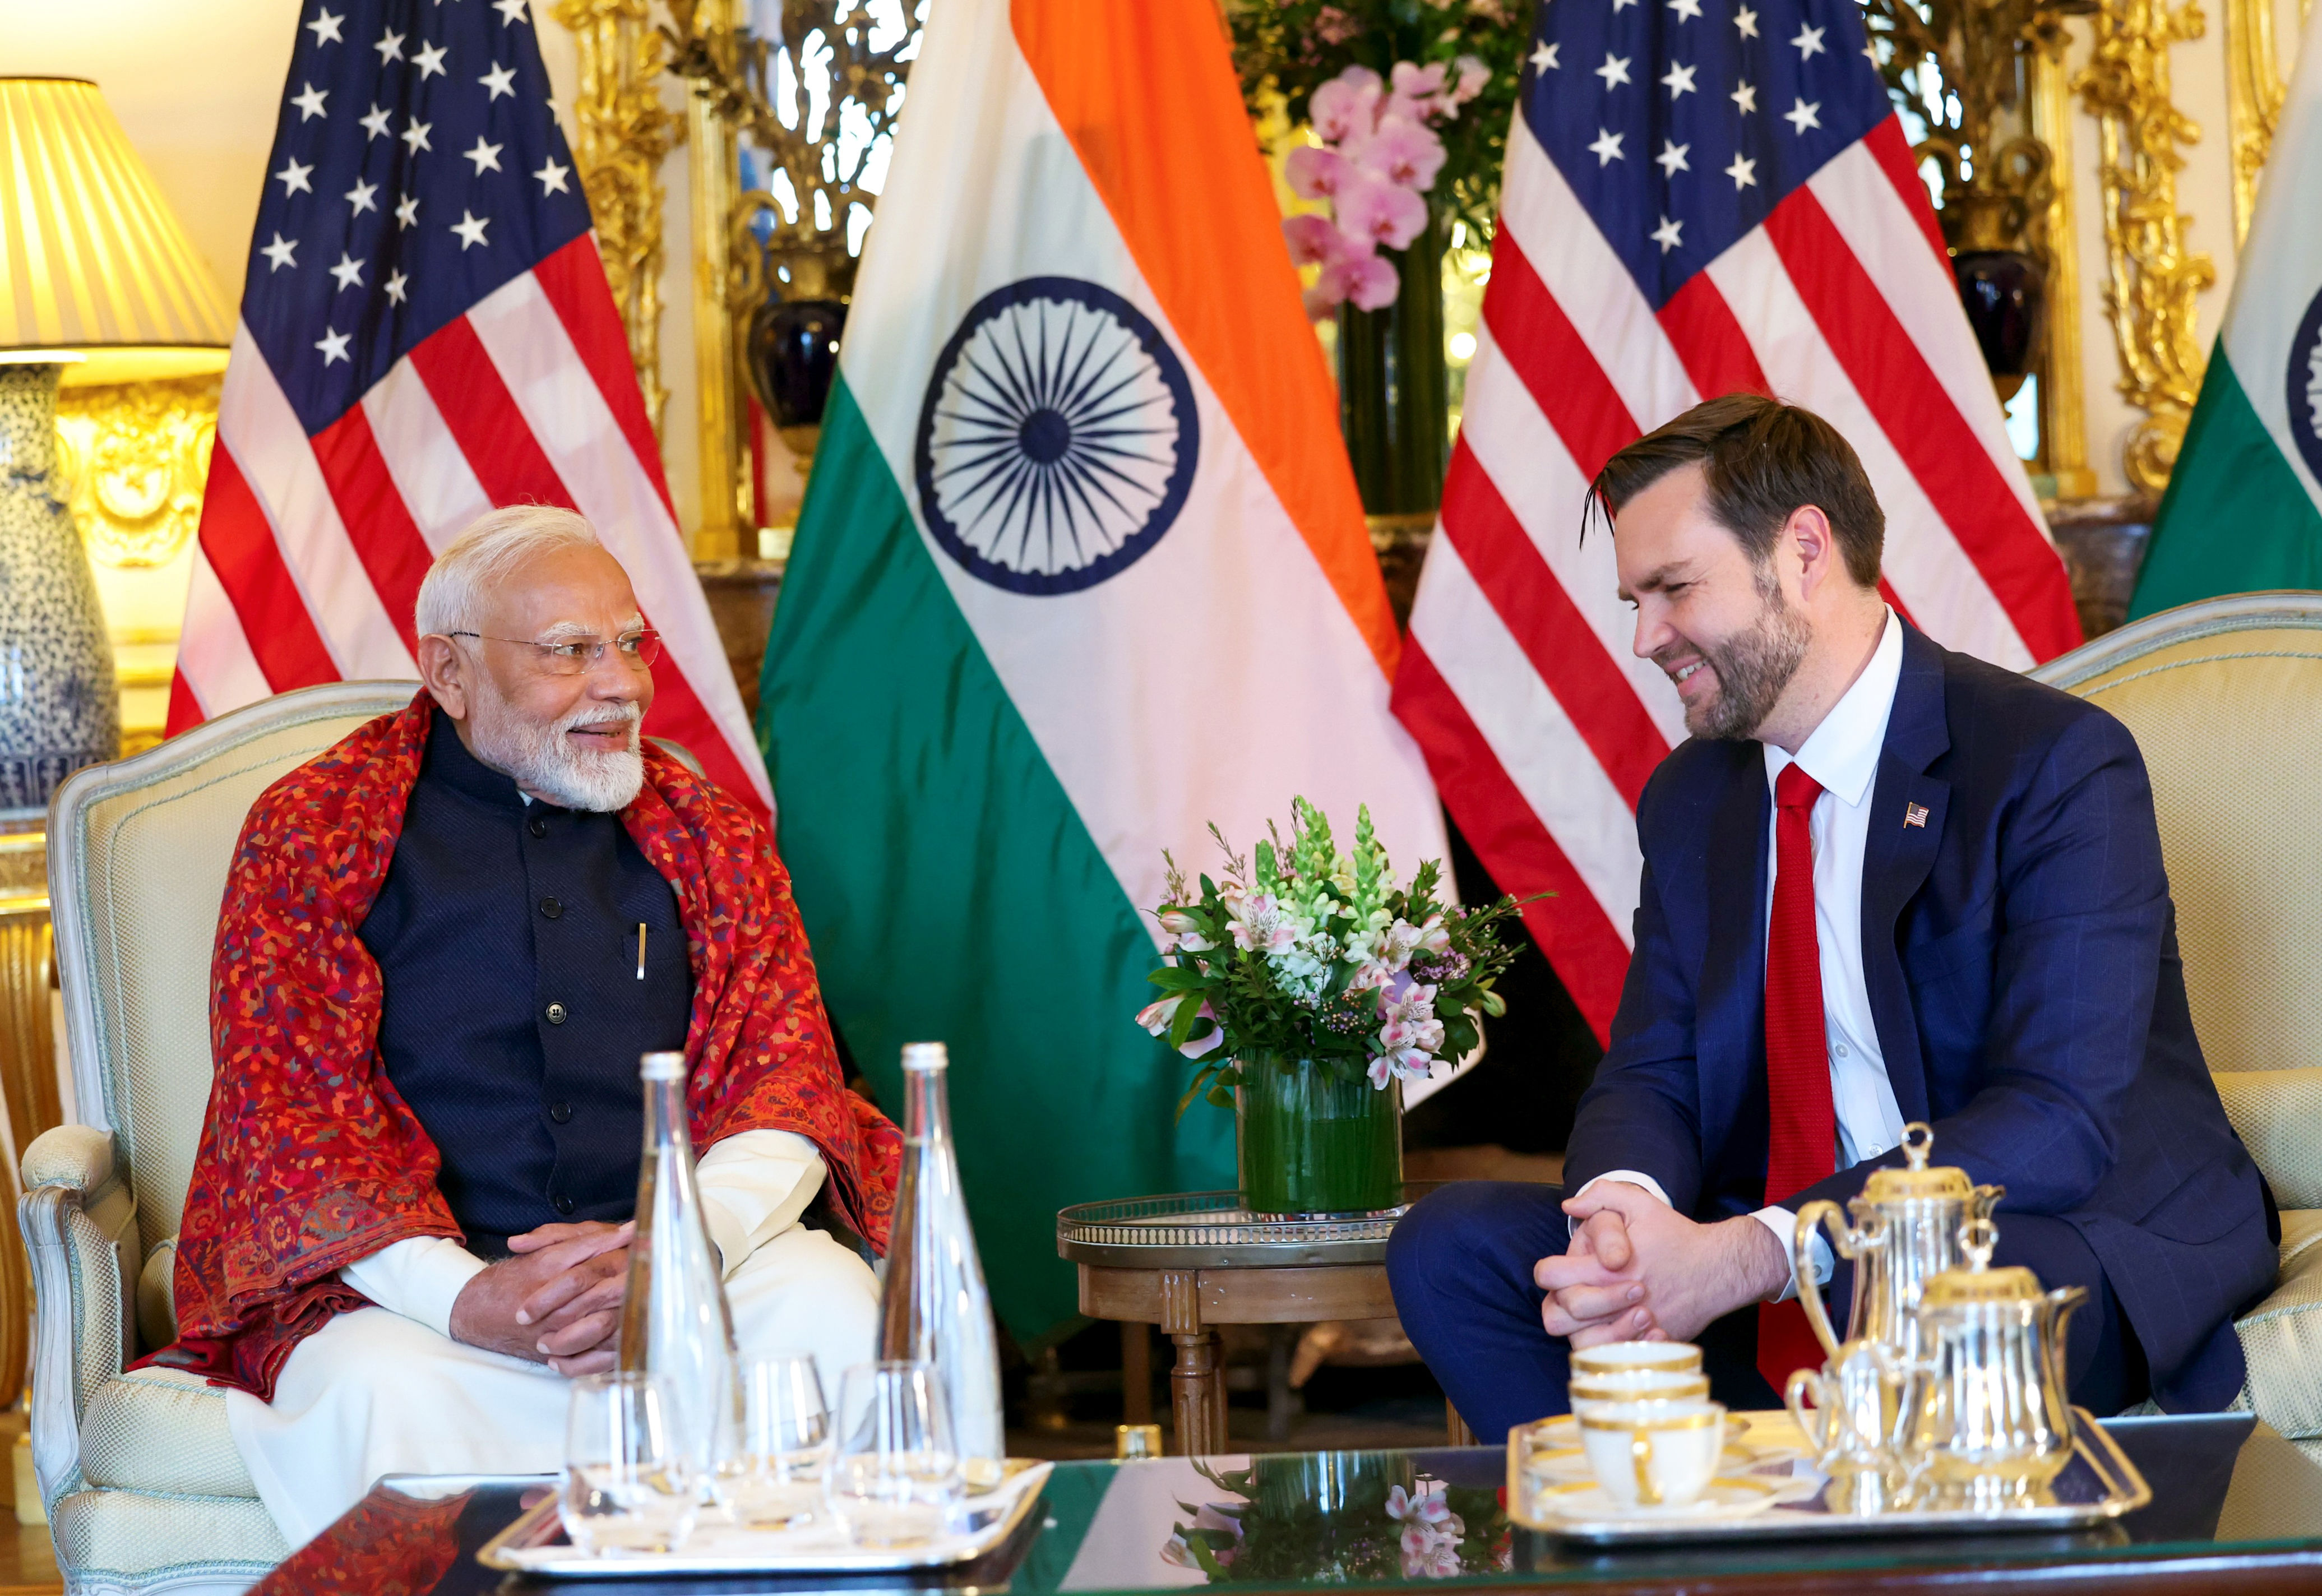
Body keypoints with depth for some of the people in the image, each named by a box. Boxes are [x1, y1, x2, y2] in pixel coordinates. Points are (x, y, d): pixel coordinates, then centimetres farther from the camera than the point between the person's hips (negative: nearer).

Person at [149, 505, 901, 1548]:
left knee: (841, 1324, -28)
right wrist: (465, 1298, -21)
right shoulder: (311, 835, 6)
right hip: (407, 1276, -2)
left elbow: (788, 1075, 7)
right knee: (382, 1393, -36)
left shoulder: (708, 837, 16)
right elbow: (283, 1110, -3)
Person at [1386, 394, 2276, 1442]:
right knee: (1449, 1246, -9)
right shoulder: (1690, 799, 11)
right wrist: (1626, 1207, -22)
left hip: (2061, 1240, -6)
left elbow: (2057, 1118, -23)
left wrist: (1747, 1255, -32)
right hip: (1797, 1278, 7)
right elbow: (1648, 1076, 6)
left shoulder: (2057, 764, -14)